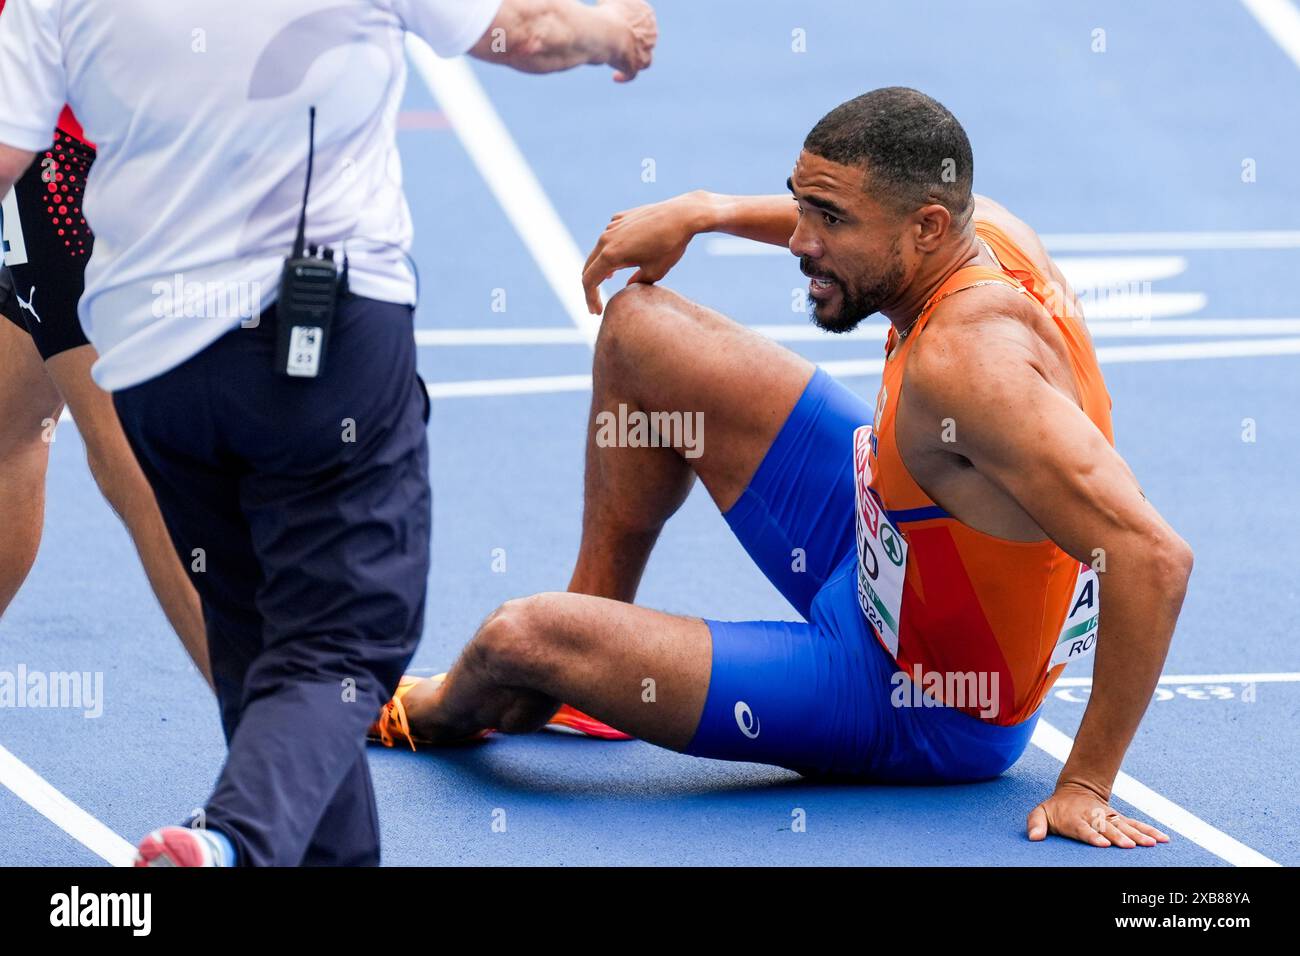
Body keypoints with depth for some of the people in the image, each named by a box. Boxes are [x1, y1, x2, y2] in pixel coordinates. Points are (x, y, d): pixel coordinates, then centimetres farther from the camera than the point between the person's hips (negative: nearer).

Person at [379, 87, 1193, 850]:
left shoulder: (964, 360, -38)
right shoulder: (982, 226, -12)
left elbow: (1155, 558, -42)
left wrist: (1087, 784, -36)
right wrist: (708, 212, 7)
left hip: (911, 702, -9)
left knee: (523, 638, -14)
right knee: (641, 331, 12)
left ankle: (447, 713, 26)